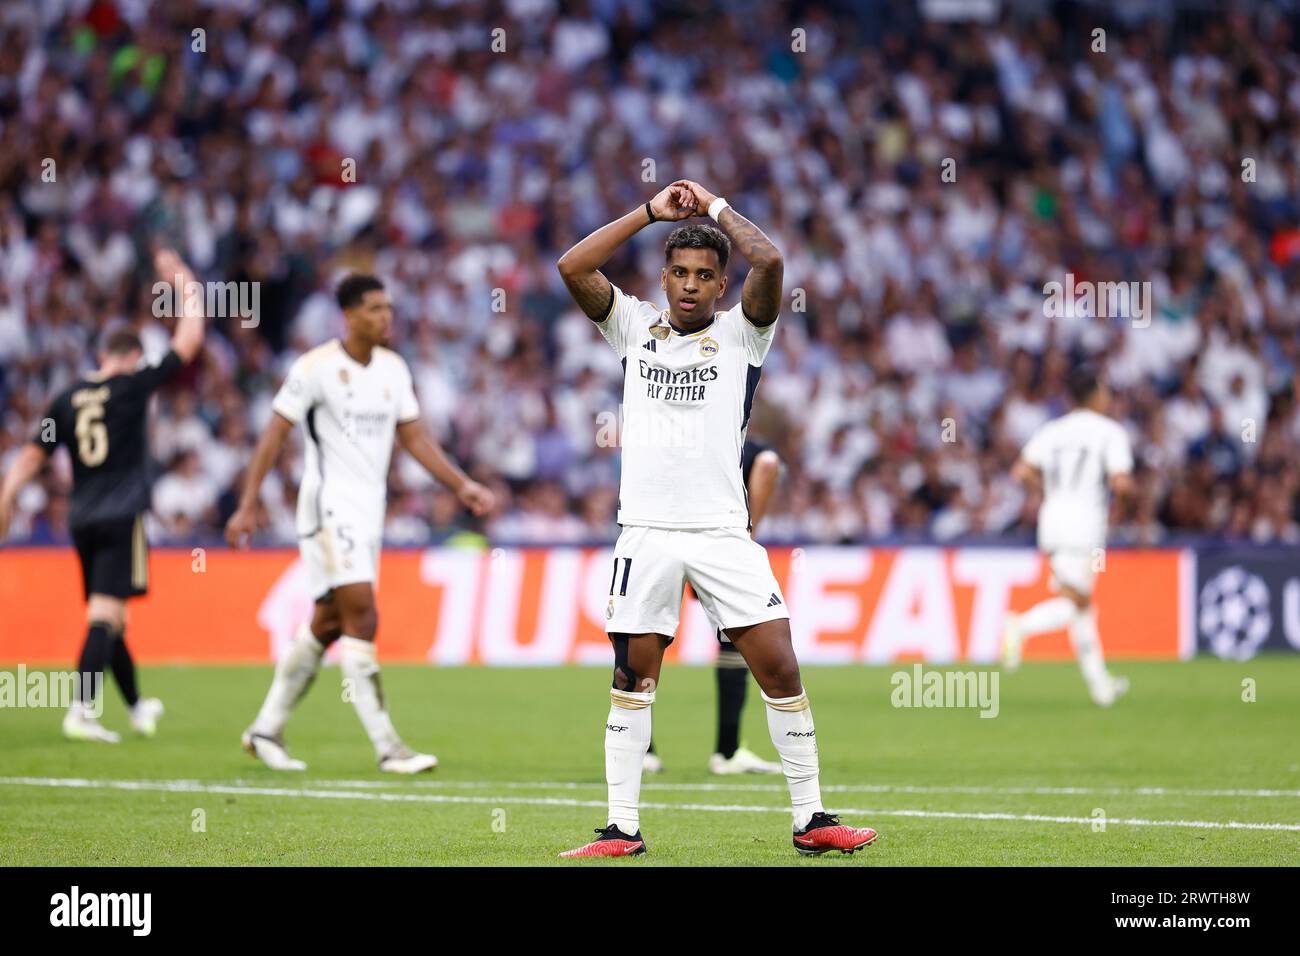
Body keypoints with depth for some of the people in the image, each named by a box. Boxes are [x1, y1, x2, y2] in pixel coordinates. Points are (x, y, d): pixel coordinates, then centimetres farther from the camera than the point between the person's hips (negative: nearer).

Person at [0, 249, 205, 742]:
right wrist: (185, 282, 11)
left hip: (83, 518, 6)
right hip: (124, 516, -6)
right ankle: (81, 710, -24)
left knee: (107, 616, 15)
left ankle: (137, 707, 29)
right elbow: (189, 339, 0)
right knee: (105, 613, -12)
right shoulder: (133, 386, -5)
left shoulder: (68, 398, 8)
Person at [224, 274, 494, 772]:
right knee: (361, 615, -15)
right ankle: (387, 748, -17)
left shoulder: (393, 368, 8)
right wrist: (247, 506, -11)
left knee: (327, 625, 10)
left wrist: (461, 485, 4)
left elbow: (414, 437, 14)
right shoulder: (316, 368, -11)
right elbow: (274, 436, -8)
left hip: (370, 507, 7)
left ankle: (266, 730, 22)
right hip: (329, 503, -7)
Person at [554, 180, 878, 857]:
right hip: (647, 533, 1)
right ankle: (621, 827, 7)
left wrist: (716, 208, 3)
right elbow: (572, 267, 1)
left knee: (779, 668, -6)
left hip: (722, 532, -1)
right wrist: (653, 211, 4)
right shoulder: (636, 327, 13)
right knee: (632, 680, 1)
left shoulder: (740, 332, 7)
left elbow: (770, 261, -11)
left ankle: (811, 819, 1)